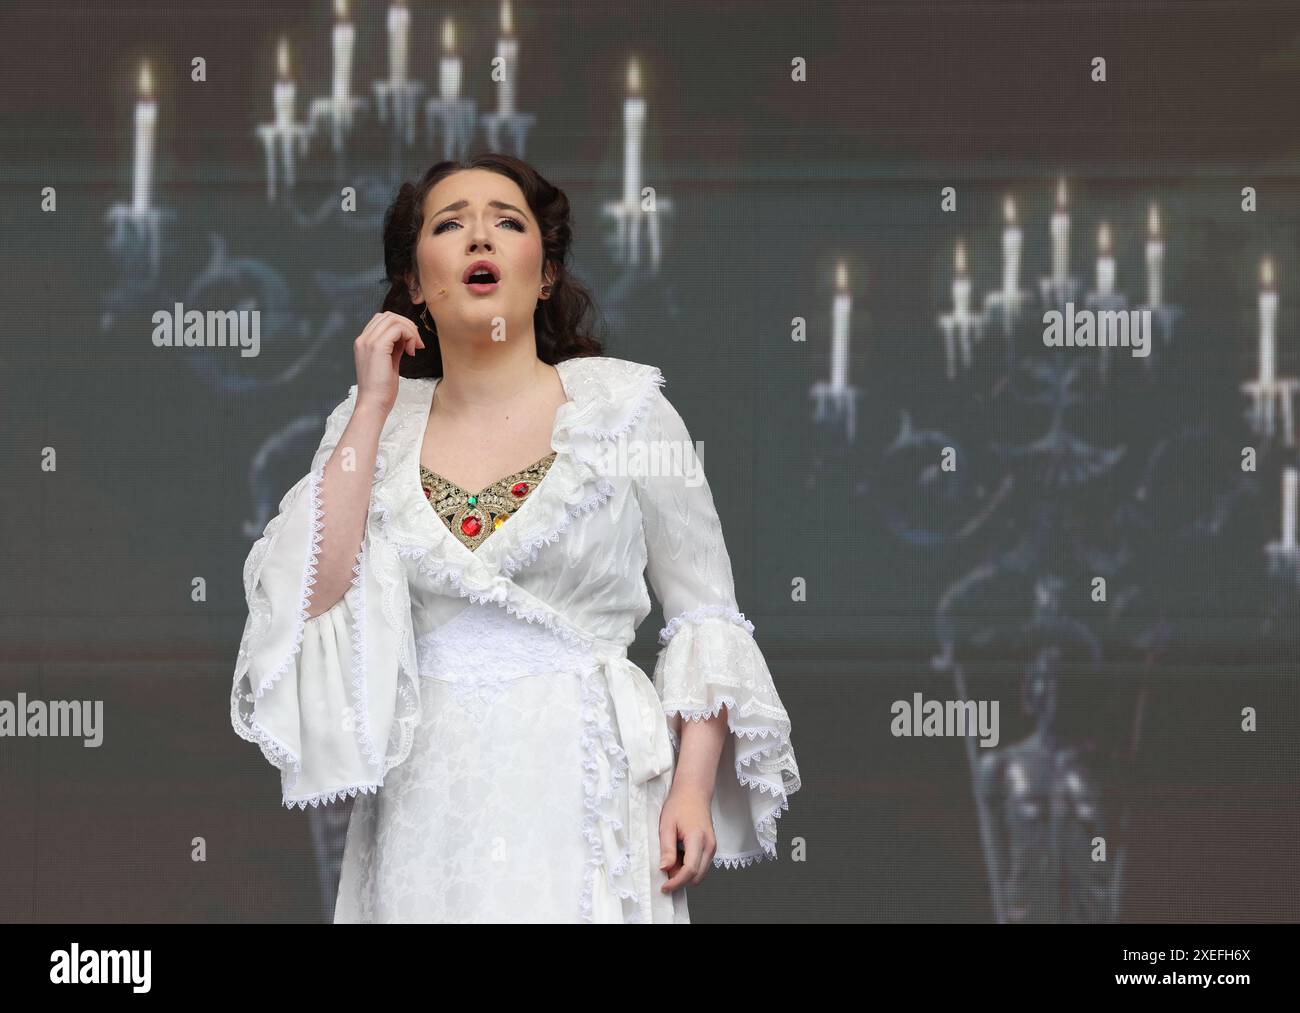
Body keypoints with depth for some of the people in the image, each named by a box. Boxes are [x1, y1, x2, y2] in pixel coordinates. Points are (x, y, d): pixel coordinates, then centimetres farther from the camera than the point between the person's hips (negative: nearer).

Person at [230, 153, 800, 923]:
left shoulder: (624, 407, 1)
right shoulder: (373, 425, 7)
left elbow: (705, 617, 3)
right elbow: (312, 600, -6)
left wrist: (694, 789, -7)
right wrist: (371, 413, -5)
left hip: (586, 794, -2)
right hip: (428, 804, 2)